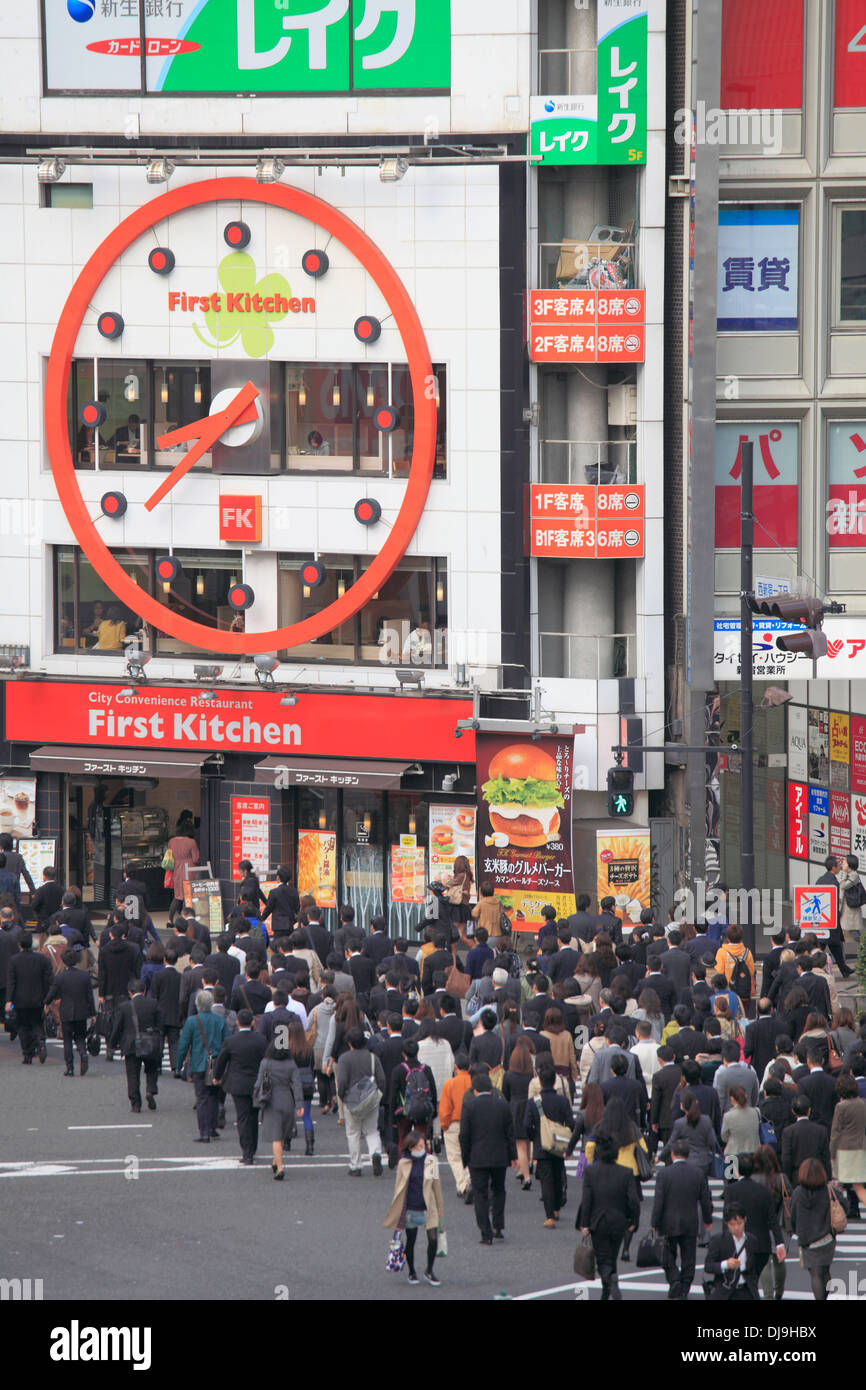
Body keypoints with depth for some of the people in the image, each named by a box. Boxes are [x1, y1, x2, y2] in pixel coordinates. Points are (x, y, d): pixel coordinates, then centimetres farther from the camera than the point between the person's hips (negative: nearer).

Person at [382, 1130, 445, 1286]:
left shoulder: (431, 1162, -1)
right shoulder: (404, 1163, -4)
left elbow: (437, 1186, 5)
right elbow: (398, 1187, 4)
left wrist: (440, 1212, 8)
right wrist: (396, 1210, 5)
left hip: (428, 1209, 0)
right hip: (410, 1209, 0)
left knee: (433, 1239, -9)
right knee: (410, 1241, 11)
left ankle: (429, 1271, 12)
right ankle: (411, 1272, 30)